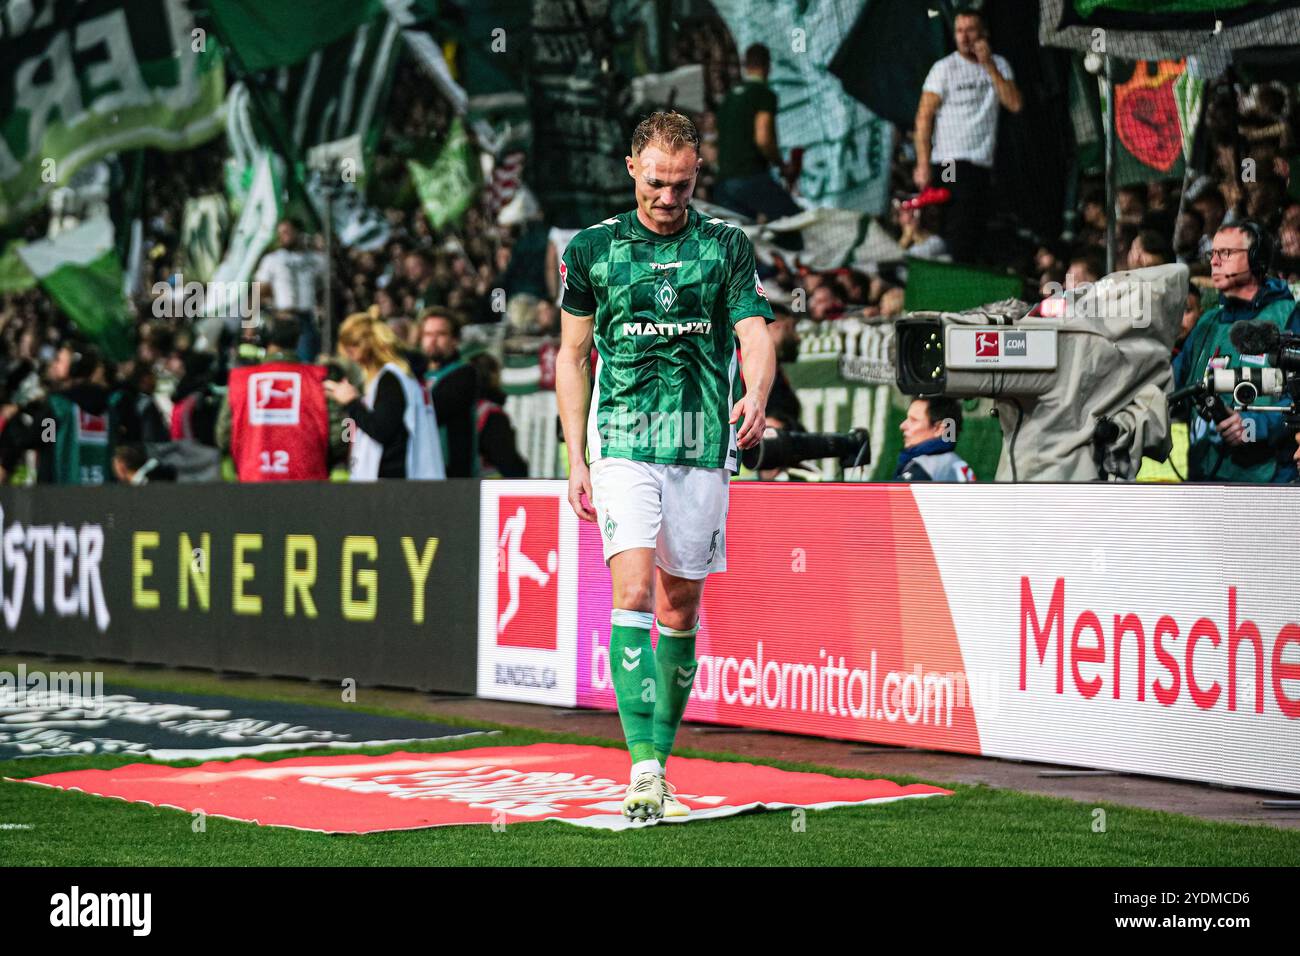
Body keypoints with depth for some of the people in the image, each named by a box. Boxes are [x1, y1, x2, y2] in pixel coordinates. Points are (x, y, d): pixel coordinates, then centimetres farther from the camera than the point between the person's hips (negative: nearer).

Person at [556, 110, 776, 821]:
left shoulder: (727, 247, 7)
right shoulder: (591, 248, 6)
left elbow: (756, 335, -3)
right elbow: (571, 355, 11)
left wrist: (756, 397, -26)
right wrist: (575, 457, 5)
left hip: (703, 448, 2)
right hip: (623, 444, -2)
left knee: (680, 609, 7)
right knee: (632, 593, -16)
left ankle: (659, 759, 20)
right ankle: (643, 769, -21)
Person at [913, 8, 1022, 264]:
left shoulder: (998, 65, 11)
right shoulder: (944, 68, -2)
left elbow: (1014, 104, -4)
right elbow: (924, 116, -5)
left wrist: (989, 65, -9)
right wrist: (923, 164, -14)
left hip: (982, 166, 5)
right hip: (949, 165, -5)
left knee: (974, 236, 7)